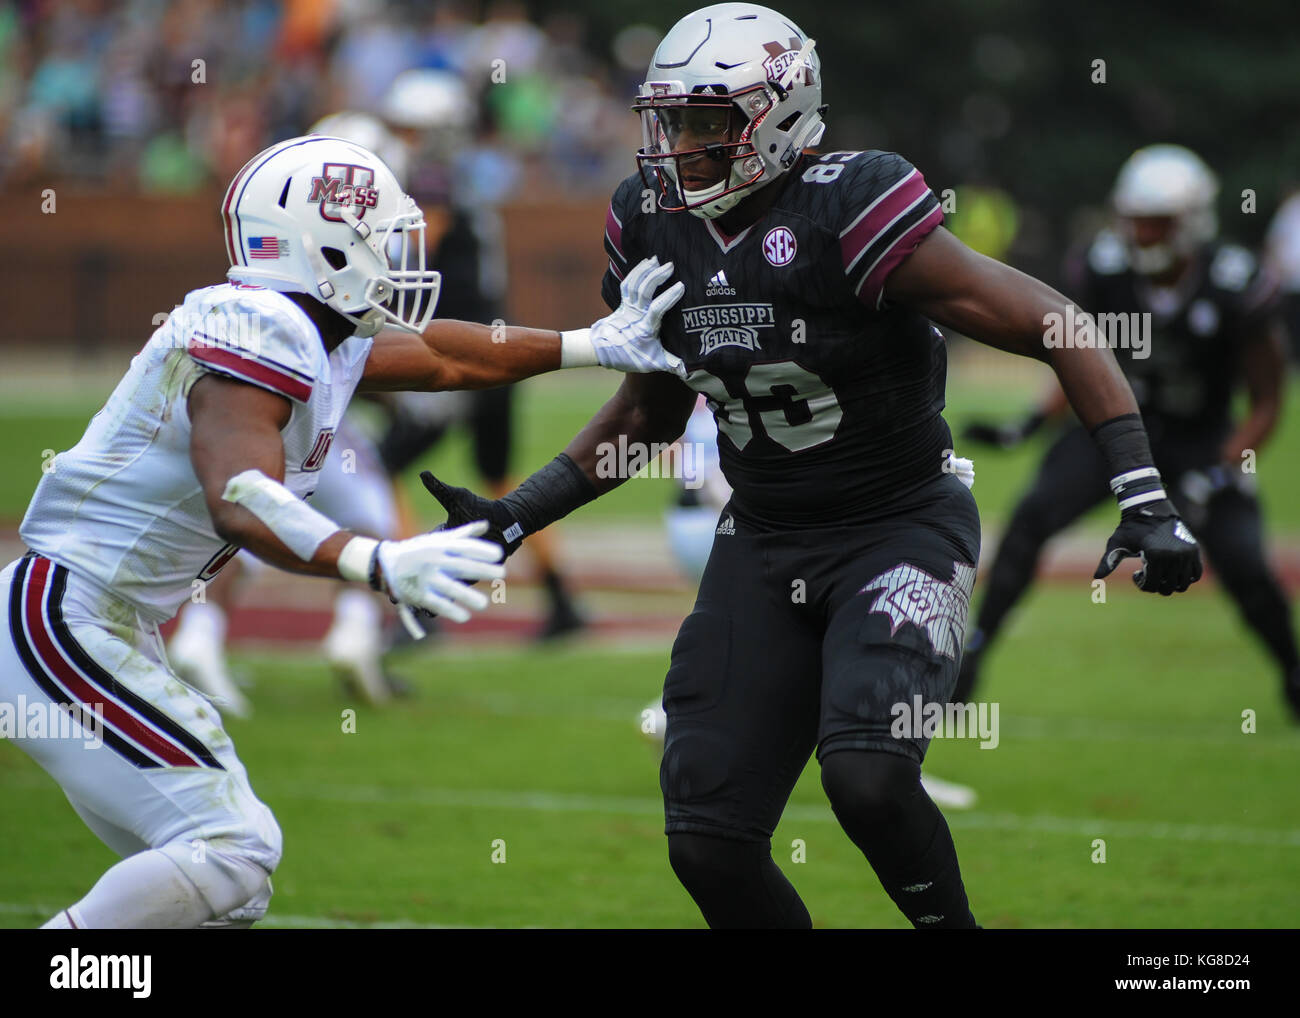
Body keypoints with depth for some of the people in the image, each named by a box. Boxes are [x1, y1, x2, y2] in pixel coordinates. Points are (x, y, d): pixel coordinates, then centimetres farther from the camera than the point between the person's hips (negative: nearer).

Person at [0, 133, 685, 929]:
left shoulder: (324, 344, 10)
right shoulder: (259, 336, -19)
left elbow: (437, 357, 28)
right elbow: (241, 504, -34)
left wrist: (598, 345, 30)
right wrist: (382, 565, -47)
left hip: (112, 636, 10)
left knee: (230, 894, 10)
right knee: (231, 847, -17)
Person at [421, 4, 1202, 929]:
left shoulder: (850, 213, -21)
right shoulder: (653, 228, 0)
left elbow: (1062, 331, -19)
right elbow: (649, 416, 17)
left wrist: (1145, 500, -25)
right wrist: (515, 515, 11)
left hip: (901, 530, -6)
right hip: (763, 544, 6)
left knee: (866, 774, -28)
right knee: (709, 843, -3)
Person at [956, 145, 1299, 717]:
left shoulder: (1236, 289, -23)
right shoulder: (1105, 270, -13)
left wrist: (1219, 475, -24)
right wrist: (1029, 426, -6)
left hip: (1202, 441, -2)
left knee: (1242, 567, -15)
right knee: (1032, 518, -18)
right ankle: (973, 652, -7)